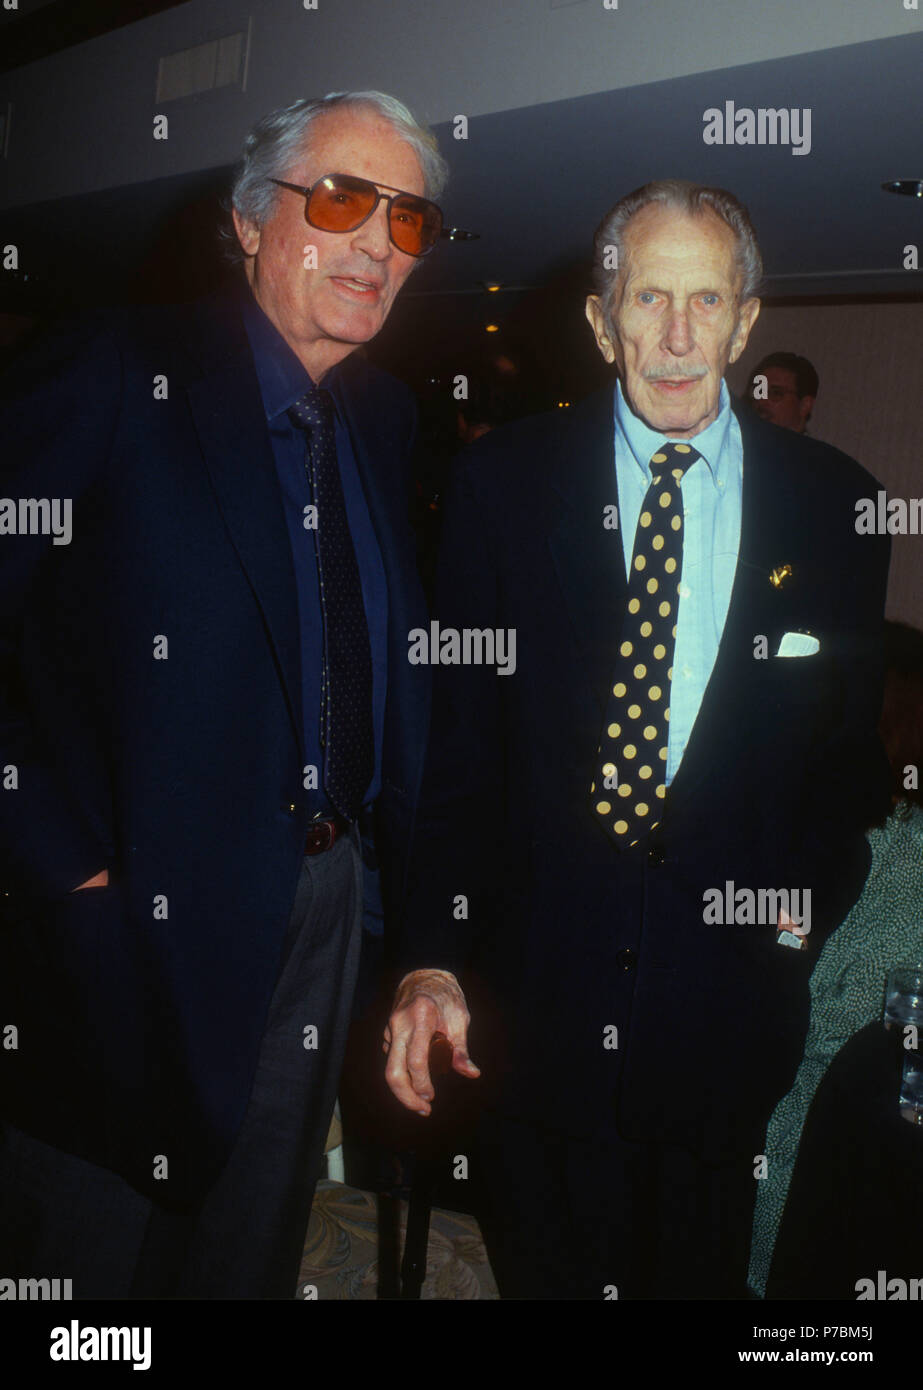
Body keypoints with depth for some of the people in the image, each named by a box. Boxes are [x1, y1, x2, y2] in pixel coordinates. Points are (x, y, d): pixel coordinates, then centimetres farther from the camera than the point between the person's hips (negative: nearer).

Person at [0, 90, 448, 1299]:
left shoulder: (385, 417, 9)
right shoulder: (119, 376, -11)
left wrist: (398, 841, 4)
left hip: (325, 910, 6)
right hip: (135, 914, -5)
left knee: (252, 1246, 22)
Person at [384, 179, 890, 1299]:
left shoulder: (832, 504, 0)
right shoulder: (503, 482, -2)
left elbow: (853, 747, 9)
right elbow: (453, 737, -4)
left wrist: (811, 898, -3)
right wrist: (431, 958, -9)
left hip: (730, 977, 1)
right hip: (539, 987, 0)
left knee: (701, 1272, 18)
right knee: (541, 1267, 17)